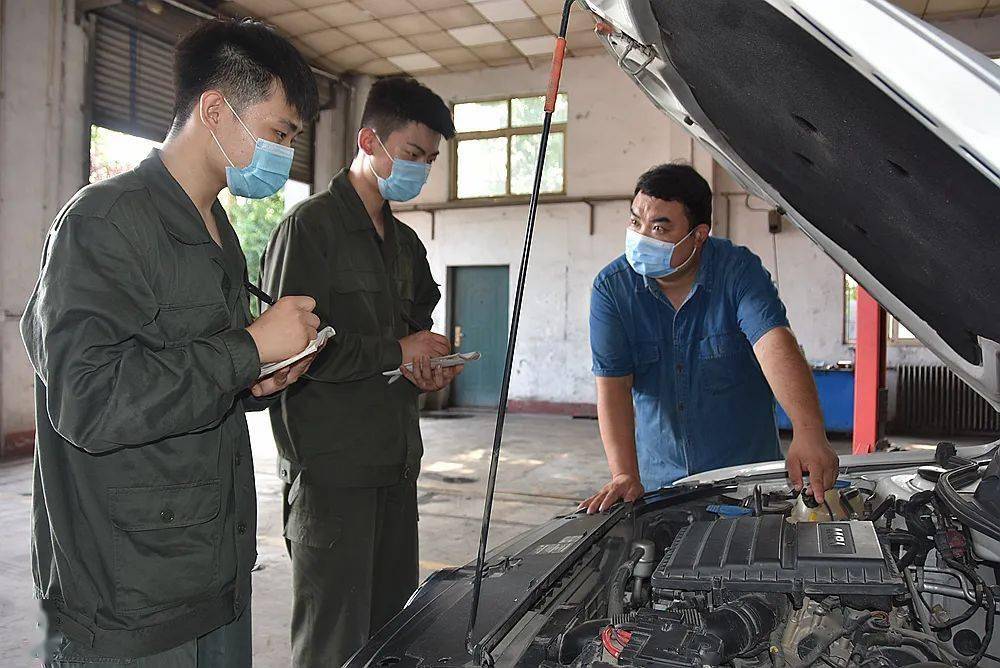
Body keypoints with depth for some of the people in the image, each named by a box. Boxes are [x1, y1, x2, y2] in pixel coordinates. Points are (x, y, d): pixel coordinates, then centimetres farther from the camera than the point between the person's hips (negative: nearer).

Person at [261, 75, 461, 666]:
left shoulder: (406, 243, 17)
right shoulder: (312, 225, -8)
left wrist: (433, 367, 6)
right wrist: (396, 353, -12)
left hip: (396, 462, 8)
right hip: (331, 467, -8)